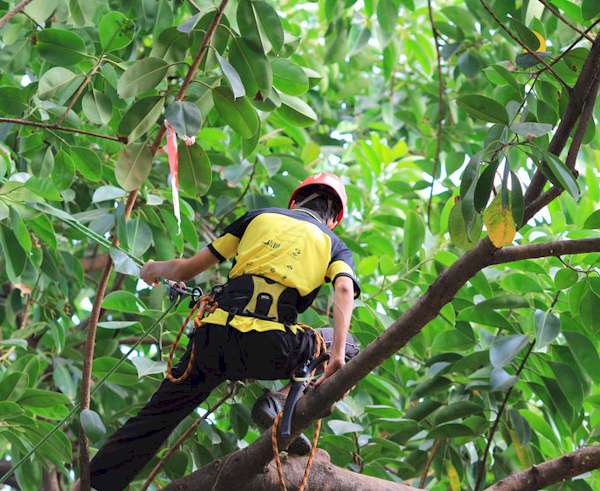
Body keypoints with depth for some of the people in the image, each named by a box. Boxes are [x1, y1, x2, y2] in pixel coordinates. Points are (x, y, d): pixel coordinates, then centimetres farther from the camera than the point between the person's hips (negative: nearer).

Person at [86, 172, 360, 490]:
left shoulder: (259, 216, 23)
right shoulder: (335, 245, 20)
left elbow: (187, 269, 22)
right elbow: (344, 290, -4)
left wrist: (154, 269, 42)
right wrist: (337, 355, -12)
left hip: (213, 342, 3)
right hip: (269, 350, -2)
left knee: (159, 413, 22)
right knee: (346, 343, 23)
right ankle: (281, 403, 1)